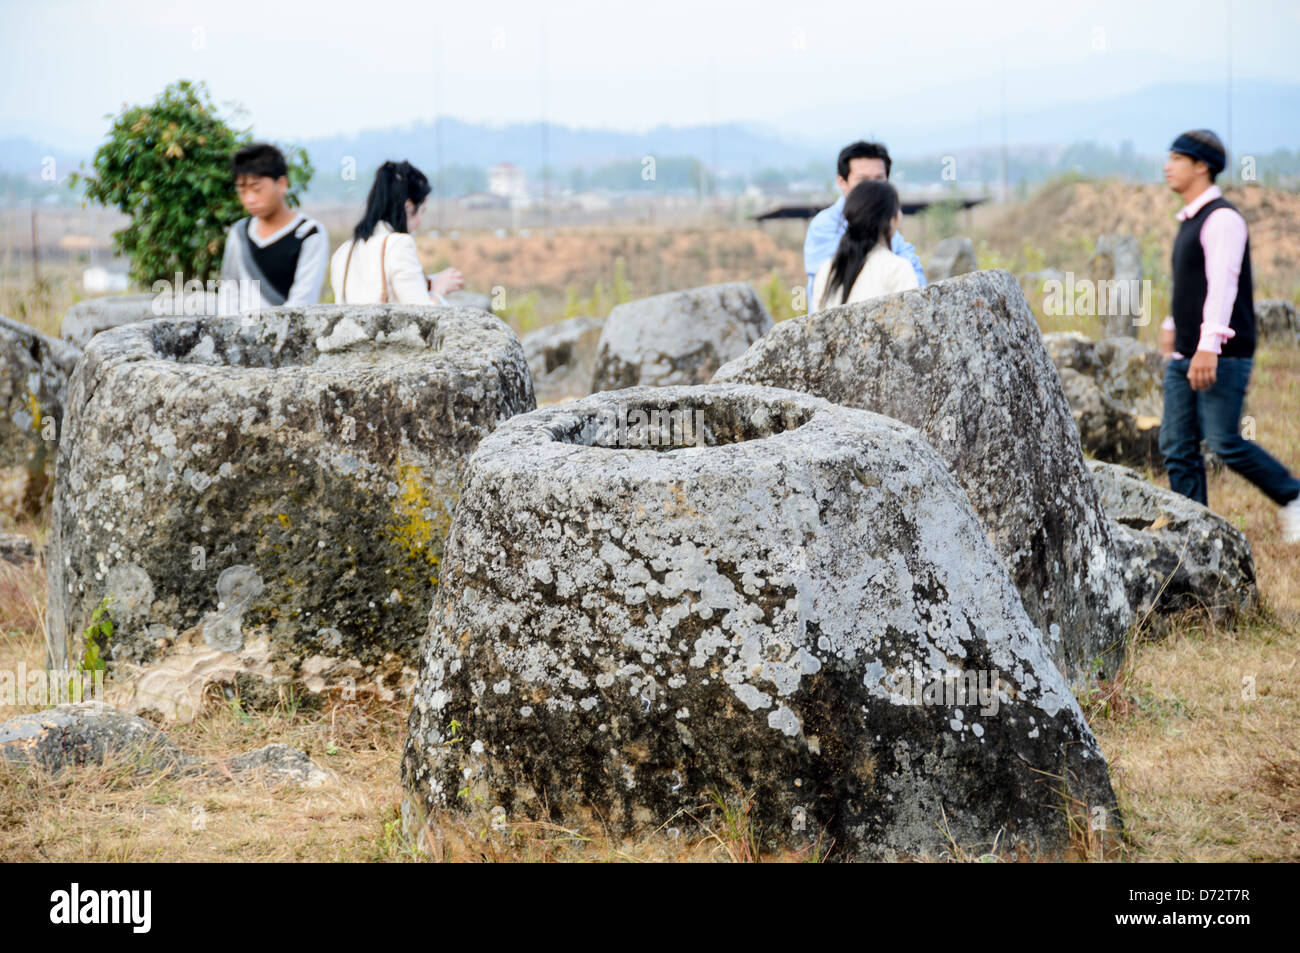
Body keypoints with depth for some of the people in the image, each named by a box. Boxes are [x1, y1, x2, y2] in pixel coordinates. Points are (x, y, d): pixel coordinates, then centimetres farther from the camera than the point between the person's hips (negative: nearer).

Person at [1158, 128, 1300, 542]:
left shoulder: (1222, 219, -13)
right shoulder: (1190, 220, 17)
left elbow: (1222, 284, -23)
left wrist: (1208, 346, -30)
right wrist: (1173, 325, 35)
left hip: (1222, 355, -9)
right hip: (1184, 354, 9)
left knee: (1224, 441, -12)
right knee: (1177, 444, 3)